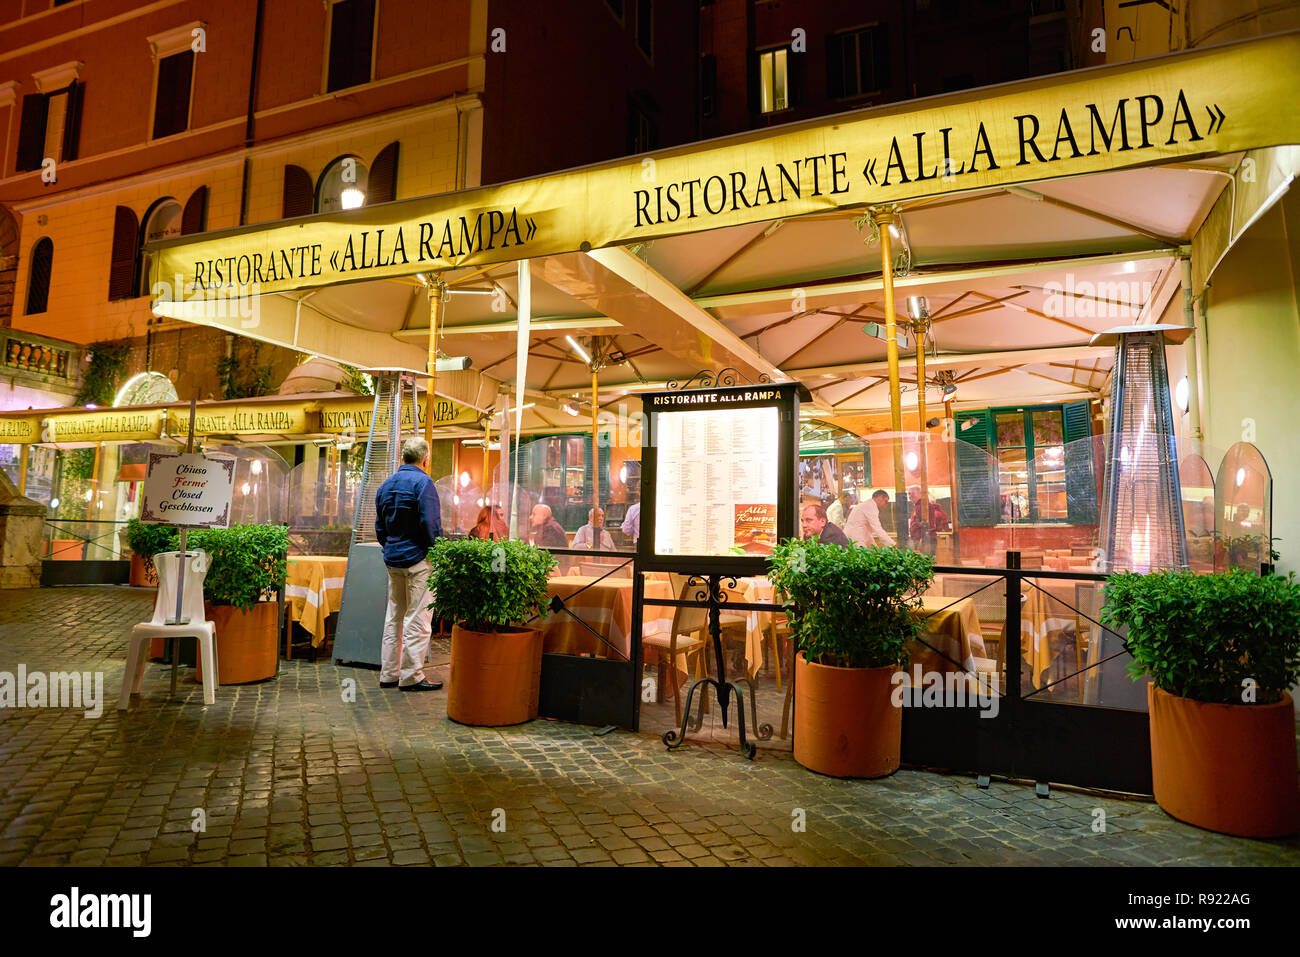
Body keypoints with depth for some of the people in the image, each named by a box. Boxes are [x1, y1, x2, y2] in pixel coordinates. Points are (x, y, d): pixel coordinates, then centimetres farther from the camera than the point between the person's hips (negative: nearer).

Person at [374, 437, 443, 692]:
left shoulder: (386, 485, 13)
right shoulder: (422, 482, -12)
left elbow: (379, 527, 17)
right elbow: (431, 525, -17)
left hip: (392, 560, 8)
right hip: (418, 559, -8)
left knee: (394, 616, 14)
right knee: (417, 618, -2)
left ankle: (389, 673, 20)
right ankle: (411, 676, 1)